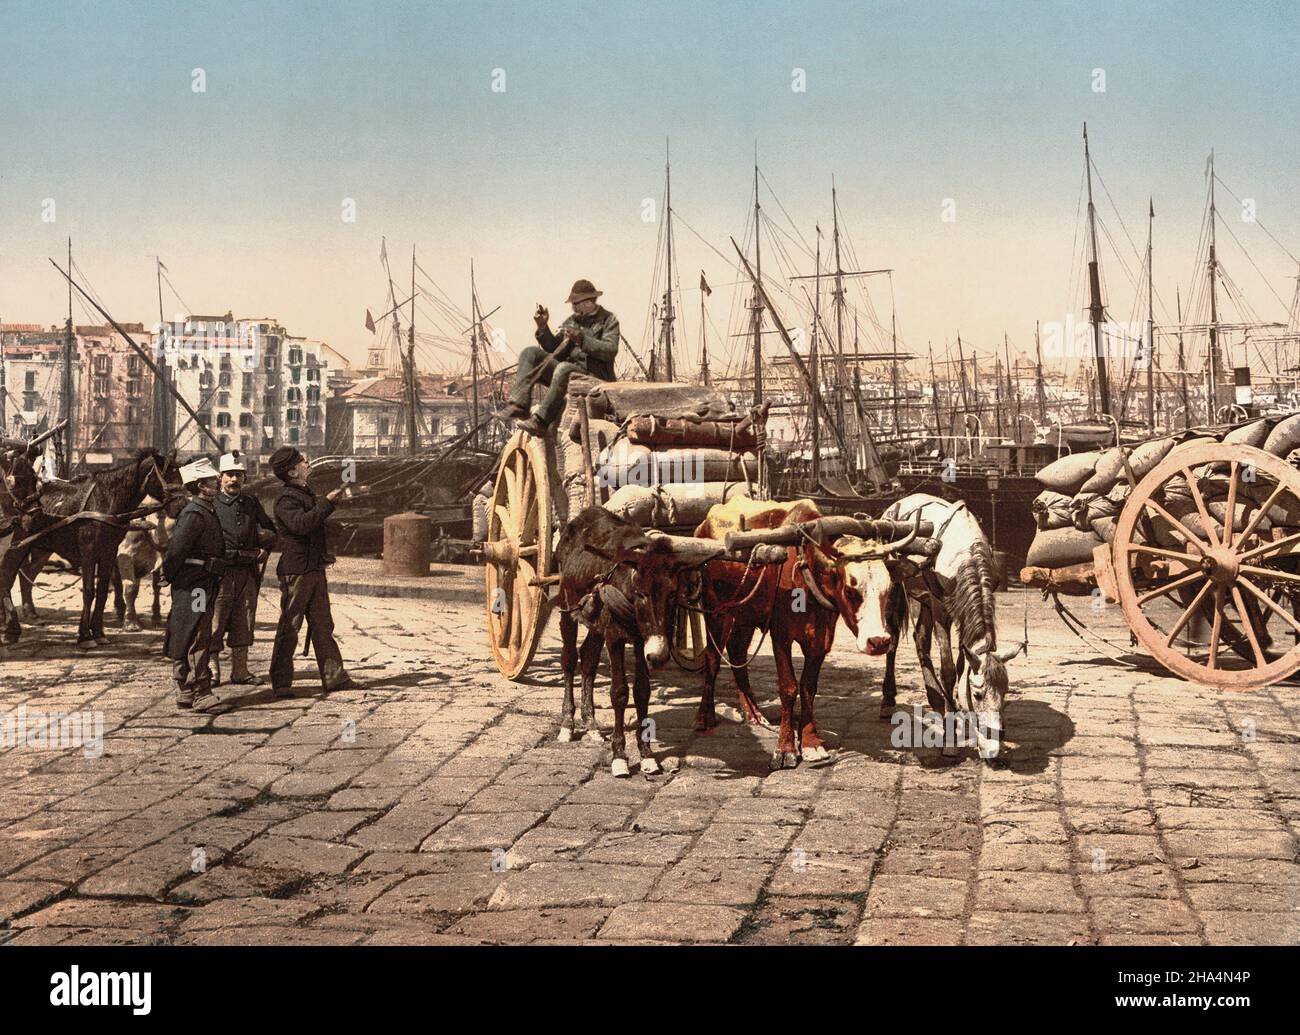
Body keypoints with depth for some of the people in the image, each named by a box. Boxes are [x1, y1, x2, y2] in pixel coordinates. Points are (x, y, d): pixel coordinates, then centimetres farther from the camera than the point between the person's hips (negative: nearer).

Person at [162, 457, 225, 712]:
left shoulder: (207, 511, 16)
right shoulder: (195, 514, -17)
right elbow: (176, 548, -21)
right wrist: (170, 575, -9)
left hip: (205, 583, 10)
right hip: (193, 583, -10)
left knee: (185, 639, 13)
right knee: (198, 636, -11)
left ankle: (185, 693, 19)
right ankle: (200, 693, -12)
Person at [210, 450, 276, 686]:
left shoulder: (251, 503, 14)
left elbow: (270, 530, 24)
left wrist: (265, 548, 8)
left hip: (248, 572, 5)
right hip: (220, 572, -5)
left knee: (244, 623, 9)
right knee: (214, 622, -4)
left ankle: (240, 671, 17)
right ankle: (212, 671, 3)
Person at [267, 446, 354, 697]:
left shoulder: (307, 495, 17)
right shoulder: (286, 501, -13)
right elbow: (300, 524, -33)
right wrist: (327, 502, -31)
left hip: (315, 570, 9)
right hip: (295, 571, -9)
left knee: (323, 625, 10)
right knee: (289, 628, -3)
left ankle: (334, 676, 15)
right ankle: (280, 682, 2)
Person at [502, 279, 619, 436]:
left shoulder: (608, 320, 2)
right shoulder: (572, 321, 19)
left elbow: (610, 350, -15)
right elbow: (554, 349, 16)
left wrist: (582, 339, -24)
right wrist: (543, 328, 2)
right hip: (568, 375, 7)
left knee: (564, 368, -38)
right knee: (530, 353, -7)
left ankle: (541, 421, -37)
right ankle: (519, 407, -22)